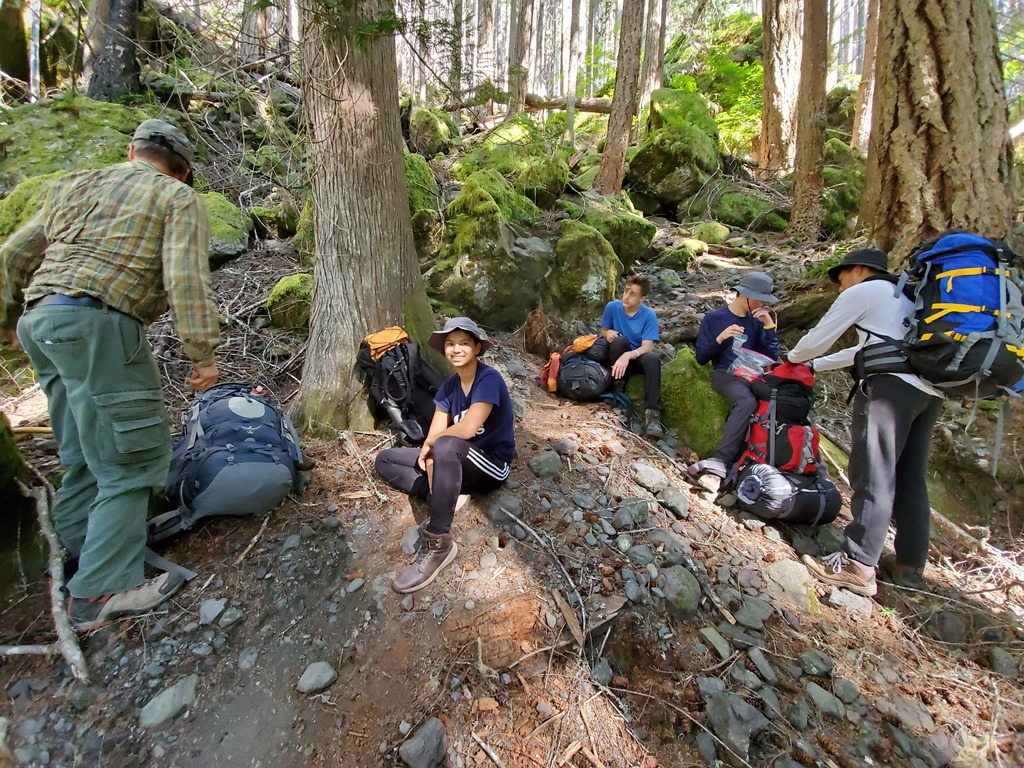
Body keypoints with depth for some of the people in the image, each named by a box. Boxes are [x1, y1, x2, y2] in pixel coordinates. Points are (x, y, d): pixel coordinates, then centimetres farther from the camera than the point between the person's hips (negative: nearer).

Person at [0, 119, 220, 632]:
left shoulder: (73, 186, 24)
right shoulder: (178, 199, 4)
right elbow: (186, 279, -12)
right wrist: (202, 353, -11)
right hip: (96, 325, -8)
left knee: (85, 453, 18)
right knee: (132, 458, -4)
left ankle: (82, 547, 29)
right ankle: (102, 593, -3)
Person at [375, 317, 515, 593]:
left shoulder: (489, 379, -18)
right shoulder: (449, 385, 4)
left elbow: (467, 429, -29)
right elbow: (434, 434, -2)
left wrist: (430, 445, -12)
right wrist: (429, 456, -24)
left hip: (492, 464, -8)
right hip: (458, 462, 8)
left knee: (446, 446, -40)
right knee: (384, 460, 5)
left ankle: (438, 544, -30)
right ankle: (444, 496, -13)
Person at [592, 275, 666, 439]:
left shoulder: (649, 315, -14)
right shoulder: (612, 307, -8)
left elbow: (647, 346, -22)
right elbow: (603, 331, 6)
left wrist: (628, 356, -43)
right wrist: (608, 333, -21)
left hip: (637, 357, -1)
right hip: (617, 355, 1)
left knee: (653, 358, -37)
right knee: (620, 340, -34)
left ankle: (652, 413, -40)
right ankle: (618, 383, -14)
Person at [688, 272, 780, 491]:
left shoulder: (756, 322, 17)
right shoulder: (714, 318, 5)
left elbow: (772, 357, 12)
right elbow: (701, 358, 1)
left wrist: (769, 325, 3)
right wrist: (720, 338, -15)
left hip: (753, 375, 4)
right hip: (725, 374, -4)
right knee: (747, 402, -38)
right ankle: (721, 462, -40)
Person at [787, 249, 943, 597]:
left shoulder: (862, 291, 6)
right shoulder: (905, 297, 31)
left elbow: (817, 339, 5)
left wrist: (795, 357, 26)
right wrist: (815, 365, 41)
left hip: (892, 386, -9)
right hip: (930, 392, 9)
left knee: (873, 474, -11)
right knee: (910, 480, 10)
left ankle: (858, 565, -11)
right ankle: (909, 565, 16)